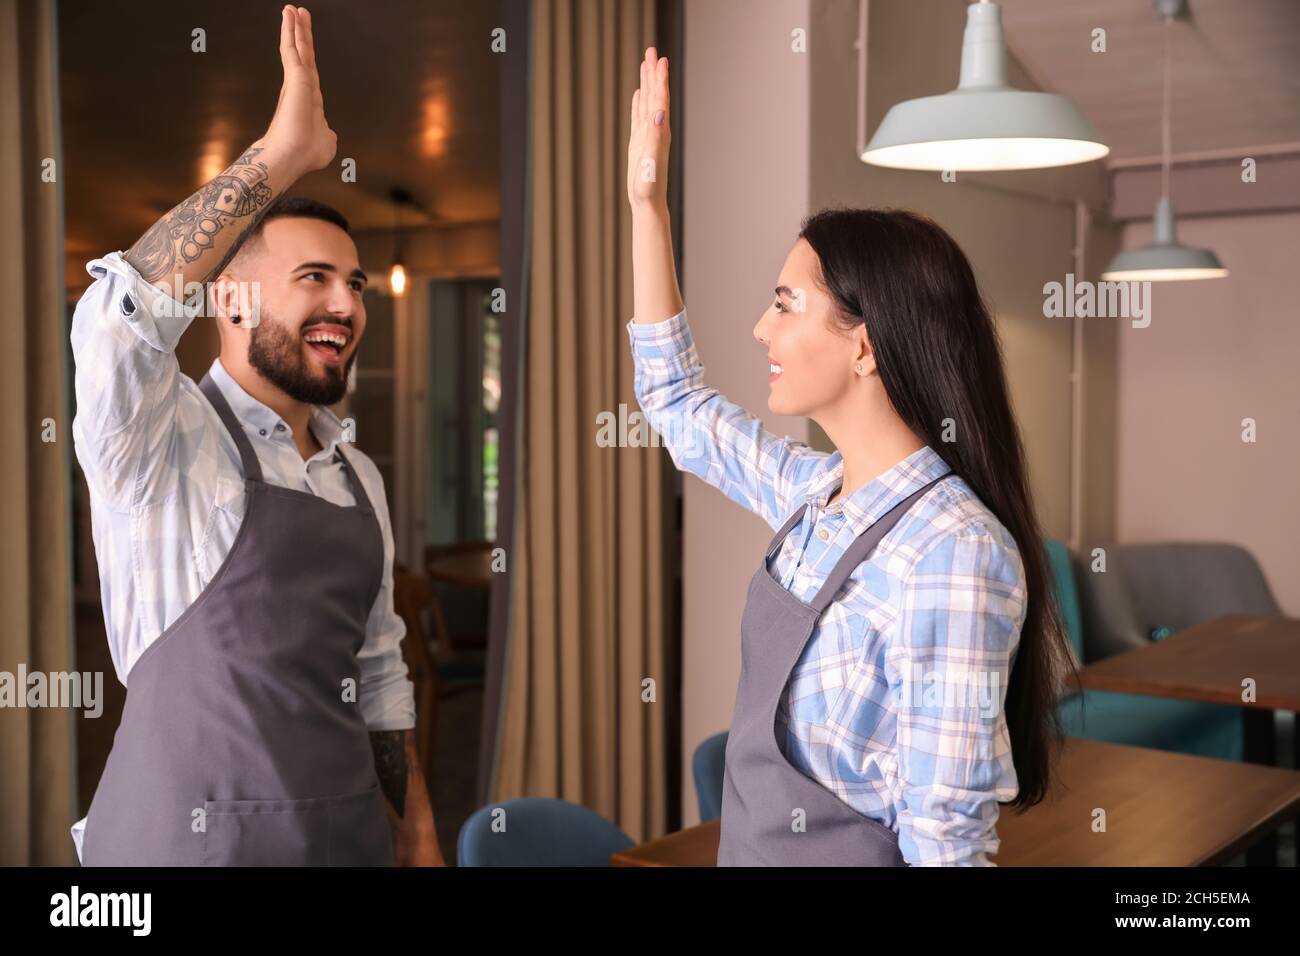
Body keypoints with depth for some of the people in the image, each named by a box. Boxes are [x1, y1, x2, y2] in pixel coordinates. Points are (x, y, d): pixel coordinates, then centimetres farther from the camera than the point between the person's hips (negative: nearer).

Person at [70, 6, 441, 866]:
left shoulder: (357, 477, 9)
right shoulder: (164, 445, -9)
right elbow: (120, 317, -31)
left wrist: (417, 835, 13)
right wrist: (281, 155, -27)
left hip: (349, 833, 6)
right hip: (187, 836, -5)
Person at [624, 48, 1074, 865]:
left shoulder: (951, 555, -27)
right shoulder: (815, 493, -3)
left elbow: (946, 841, -25)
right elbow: (677, 402, 12)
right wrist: (647, 203, 8)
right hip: (748, 845, 8)